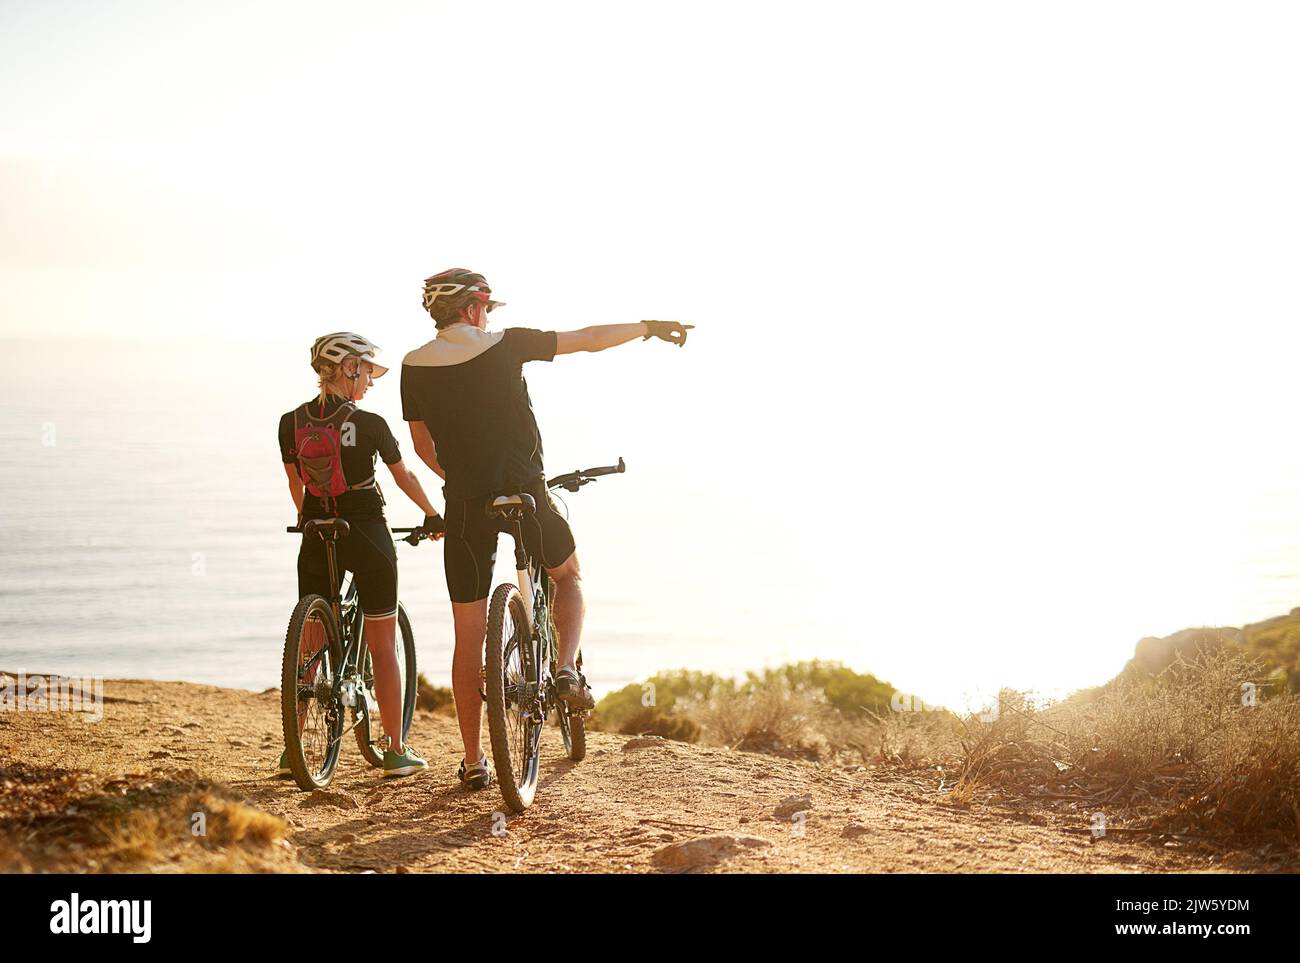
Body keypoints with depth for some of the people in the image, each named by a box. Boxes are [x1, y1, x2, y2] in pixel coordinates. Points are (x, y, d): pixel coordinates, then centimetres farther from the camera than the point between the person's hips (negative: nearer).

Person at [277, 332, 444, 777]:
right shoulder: (370, 425, -12)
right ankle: (396, 750, 7)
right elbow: (405, 478, 2)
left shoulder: (291, 422, -1)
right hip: (368, 536, -3)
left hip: (316, 539, 3)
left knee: (310, 644, 12)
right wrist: (432, 515, 19)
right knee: (382, 646, 5)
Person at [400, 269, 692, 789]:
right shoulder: (507, 345, -4)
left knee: (468, 637, 8)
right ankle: (568, 669, 4)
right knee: (569, 575, 28)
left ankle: (473, 760, 9)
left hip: (466, 503, 2)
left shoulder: (415, 366, 2)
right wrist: (649, 327, 20)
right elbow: (592, 338, 4)